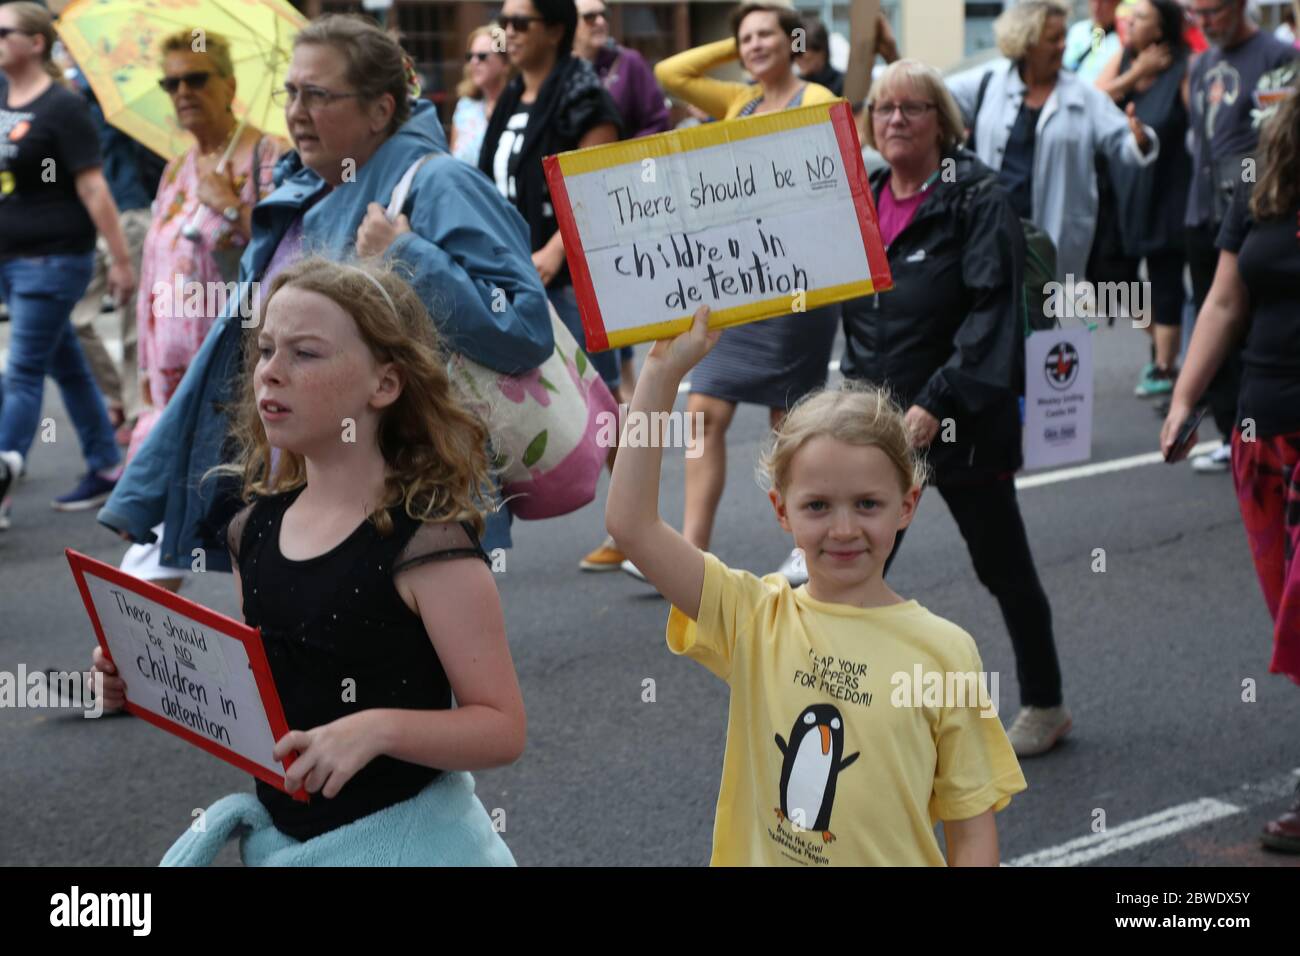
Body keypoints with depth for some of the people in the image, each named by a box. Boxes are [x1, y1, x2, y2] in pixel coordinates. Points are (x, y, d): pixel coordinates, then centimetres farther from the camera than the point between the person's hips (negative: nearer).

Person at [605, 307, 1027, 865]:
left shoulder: (944, 652, -11)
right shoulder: (752, 619, -7)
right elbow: (630, 524, -16)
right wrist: (663, 370, -19)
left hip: (893, 858, -1)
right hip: (755, 853, 1)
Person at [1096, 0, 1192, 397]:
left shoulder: (1184, 66, -11)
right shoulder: (1122, 59, 6)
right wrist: (1137, 74, -11)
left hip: (1166, 190, -6)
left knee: (1164, 275, 1)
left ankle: (1163, 368, 10)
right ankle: (1159, 347, 29)